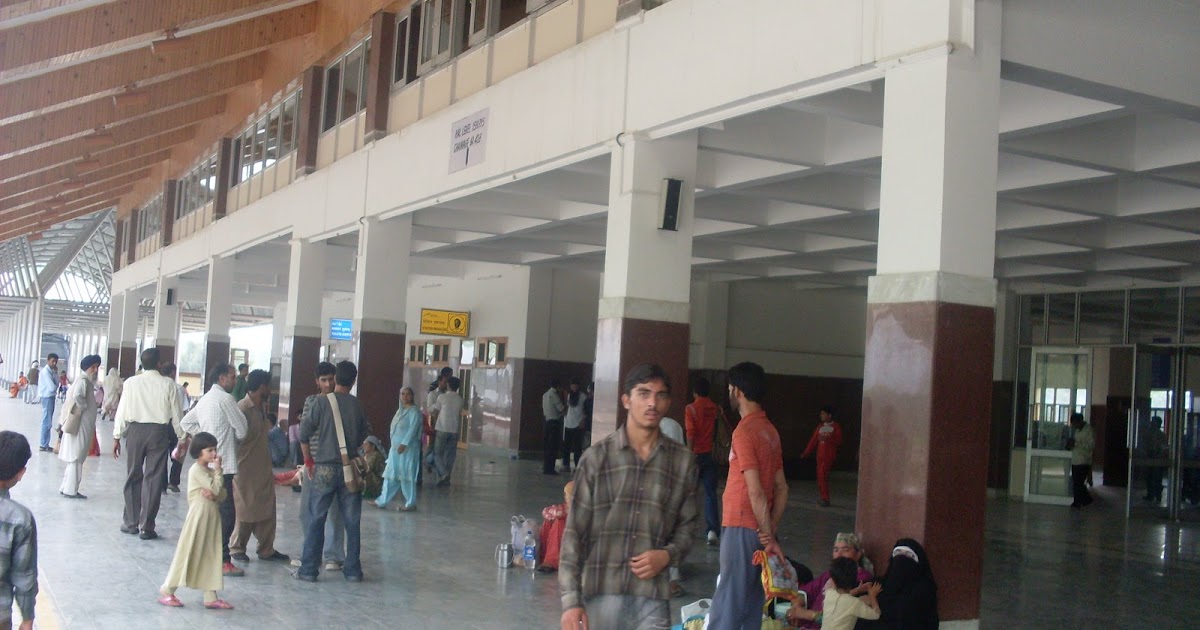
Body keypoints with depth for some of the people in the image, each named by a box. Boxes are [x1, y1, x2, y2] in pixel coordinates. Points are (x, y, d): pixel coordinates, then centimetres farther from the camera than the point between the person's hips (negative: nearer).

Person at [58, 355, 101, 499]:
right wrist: (84, 407, -16)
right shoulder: (83, 380, -15)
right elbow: (77, 396, -32)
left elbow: (71, 394, 23)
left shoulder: (87, 380, 14)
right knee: (76, 458, -4)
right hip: (80, 424, -10)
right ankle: (71, 490, 0)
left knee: (75, 458, 15)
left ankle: (66, 488, 21)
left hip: (84, 425, 10)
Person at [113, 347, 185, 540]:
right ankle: (146, 527, 4)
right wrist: (182, 437, 11)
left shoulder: (131, 383, -2)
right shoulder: (168, 384, -3)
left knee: (133, 477, 13)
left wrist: (117, 436, 8)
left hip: (135, 430, 1)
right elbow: (176, 414, 0)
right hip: (158, 432, -1)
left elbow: (122, 411, 1)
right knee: (153, 479, 3)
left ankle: (131, 523, 20)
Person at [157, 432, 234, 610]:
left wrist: (214, 495, -13)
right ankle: (167, 592, 11)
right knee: (187, 555, -2)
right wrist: (218, 470, -11)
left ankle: (211, 597, 13)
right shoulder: (197, 470, -12)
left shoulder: (209, 470, 13)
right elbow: (216, 488, -18)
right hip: (198, 517, -8)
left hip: (212, 518, 8)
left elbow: (222, 494, 7)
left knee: (210, 557, 9)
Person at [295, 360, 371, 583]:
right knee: (352, 522, 8)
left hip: (325, 468, -2)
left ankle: (308, 569, 7)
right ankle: (353, 570, 12)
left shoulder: (322, 402, -5)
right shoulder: (358, 406, 3)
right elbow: (365, 437, 5)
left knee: (316, 520, 5)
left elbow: (304, 433, -5)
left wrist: (308, 460, 6)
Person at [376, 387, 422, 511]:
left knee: (407, 476, -4)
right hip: (396, 448, 8)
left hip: (408, 449, -8)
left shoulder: (414, 411, -10)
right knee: (390, 475, 10)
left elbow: (413, 429, -19)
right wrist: (394, 444, 15)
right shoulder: (400, 410, 16)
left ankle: (411, 503, 5)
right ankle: (383, 501, 16)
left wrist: (404, 444, -26)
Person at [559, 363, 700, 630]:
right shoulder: (598, 456, -1)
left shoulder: (683, 460, 5)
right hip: (602, 592, -1)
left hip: (653, 596, 1)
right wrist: (571, 598, -7)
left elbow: (688, 524, 13)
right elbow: (575, 531, -1)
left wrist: (668, 555, -8)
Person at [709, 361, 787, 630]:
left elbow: (755, 491, -18)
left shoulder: (744, 431, -15)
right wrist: (771, 530, 5)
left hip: (741, 527, -8)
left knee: (728, 601, -5)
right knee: (752, 600, 13)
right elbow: (781, 487, 11)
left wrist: (768, 535, -14)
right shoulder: (770, 431, 12)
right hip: (760, 529, 8)